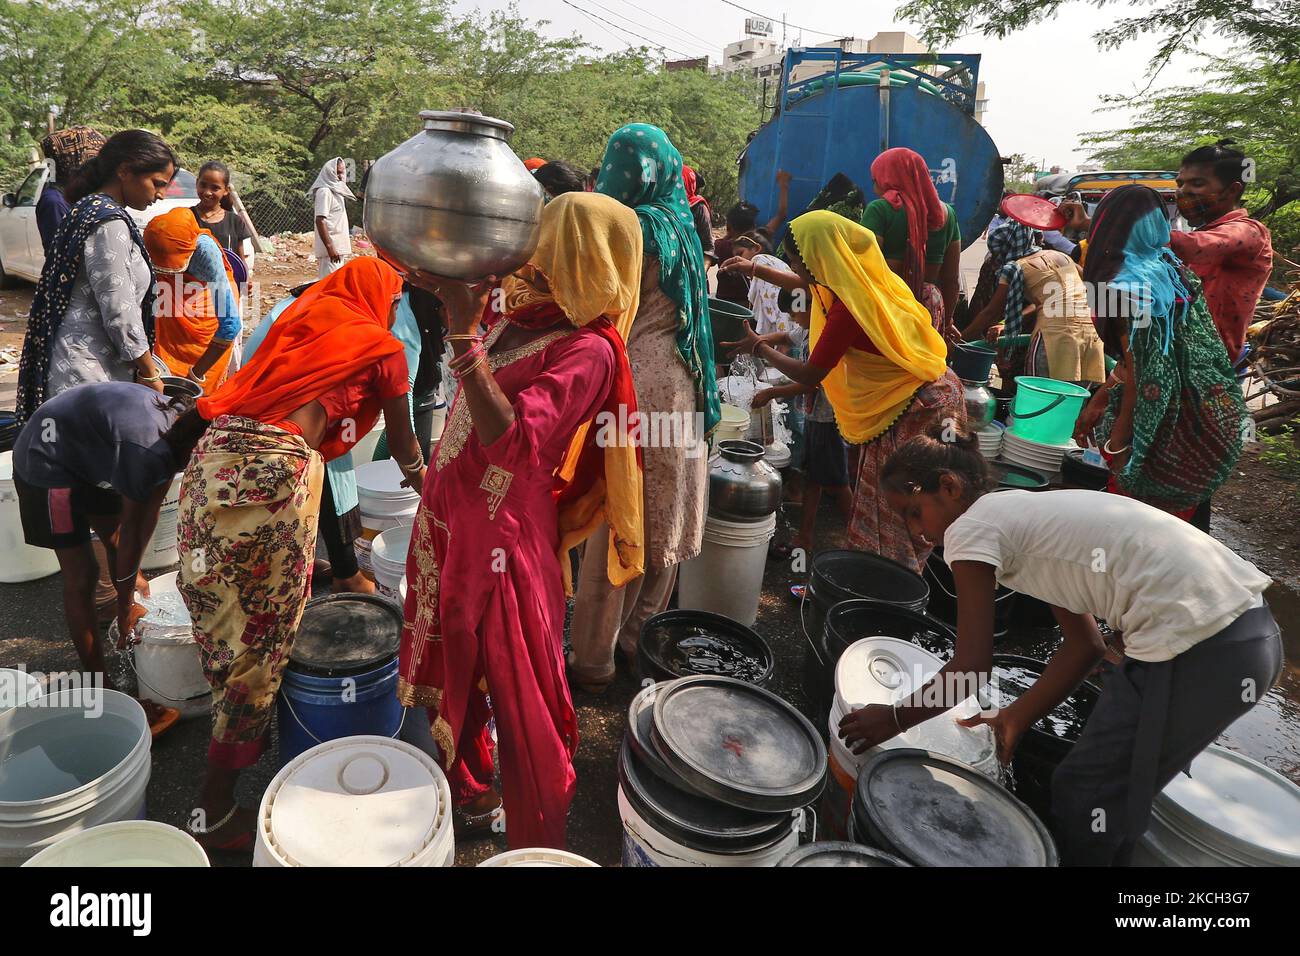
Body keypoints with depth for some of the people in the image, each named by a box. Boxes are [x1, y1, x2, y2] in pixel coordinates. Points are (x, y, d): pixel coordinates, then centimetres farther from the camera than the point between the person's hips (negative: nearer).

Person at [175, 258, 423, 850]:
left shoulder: (303, 319, 25)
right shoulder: (383, 348, 10)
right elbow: (403, 445, 20)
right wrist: (418, 475, 42)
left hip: (213, 453, 7)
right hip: (275, 470, -7)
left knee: (223, 619, 21)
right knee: (258, 643, 3)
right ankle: (215, 811, 12)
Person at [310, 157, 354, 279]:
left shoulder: (336, 190, 19)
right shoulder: (324, 192, -10)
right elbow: (320, 220, -19)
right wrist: (330, 247, -24)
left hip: (338, 247, 10)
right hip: (332, 248, -10)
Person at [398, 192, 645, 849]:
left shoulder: (589, 351, -20)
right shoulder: (517, 312, 2)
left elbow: (511, 443, -32)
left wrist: (464, 333, -33)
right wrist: (446, 288, 4)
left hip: (501, 540, -8)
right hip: (447, 516, 8)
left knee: (518, 697, 8)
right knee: (451, 669, 24)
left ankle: (537, 840, 32)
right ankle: (468, 790, 49)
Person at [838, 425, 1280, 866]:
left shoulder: (970, 527, -7)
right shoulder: (1027, 513, 18)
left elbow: (972, 668, -7)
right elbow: (1085, 644, 18)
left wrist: (893, 718, 6)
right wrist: (1016, 718, 20)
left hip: (1197, 650, -9)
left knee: (1084, 795, 9)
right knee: (1114, 787, 22)